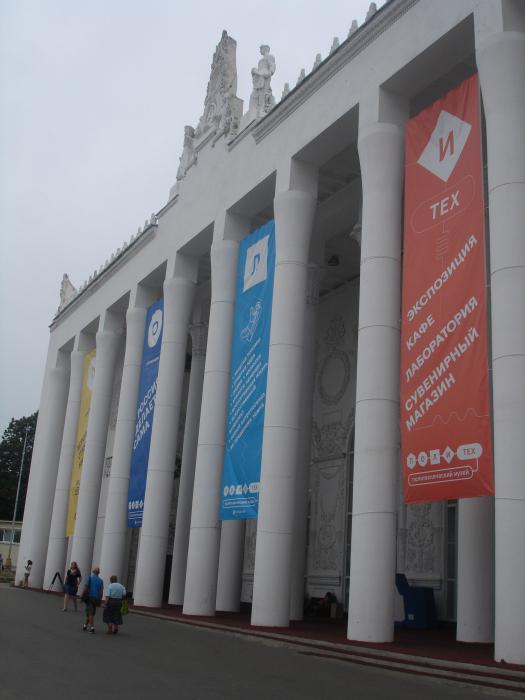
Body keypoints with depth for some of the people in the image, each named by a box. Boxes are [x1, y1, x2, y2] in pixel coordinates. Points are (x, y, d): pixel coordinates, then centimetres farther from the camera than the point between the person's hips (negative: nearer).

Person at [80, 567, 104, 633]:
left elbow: (85, 588, -11)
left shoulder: (89, 578, -3)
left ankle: (92, 628, -3)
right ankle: (85, 626, 22)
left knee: (90, 613, 1)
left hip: (89, 597, -3)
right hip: (96, 599, 3)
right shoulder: (101, 580, 5)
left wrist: (82, 596, -5)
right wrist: (99, 601, 8)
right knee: (91, 613, 15)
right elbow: (101, 591, 2)